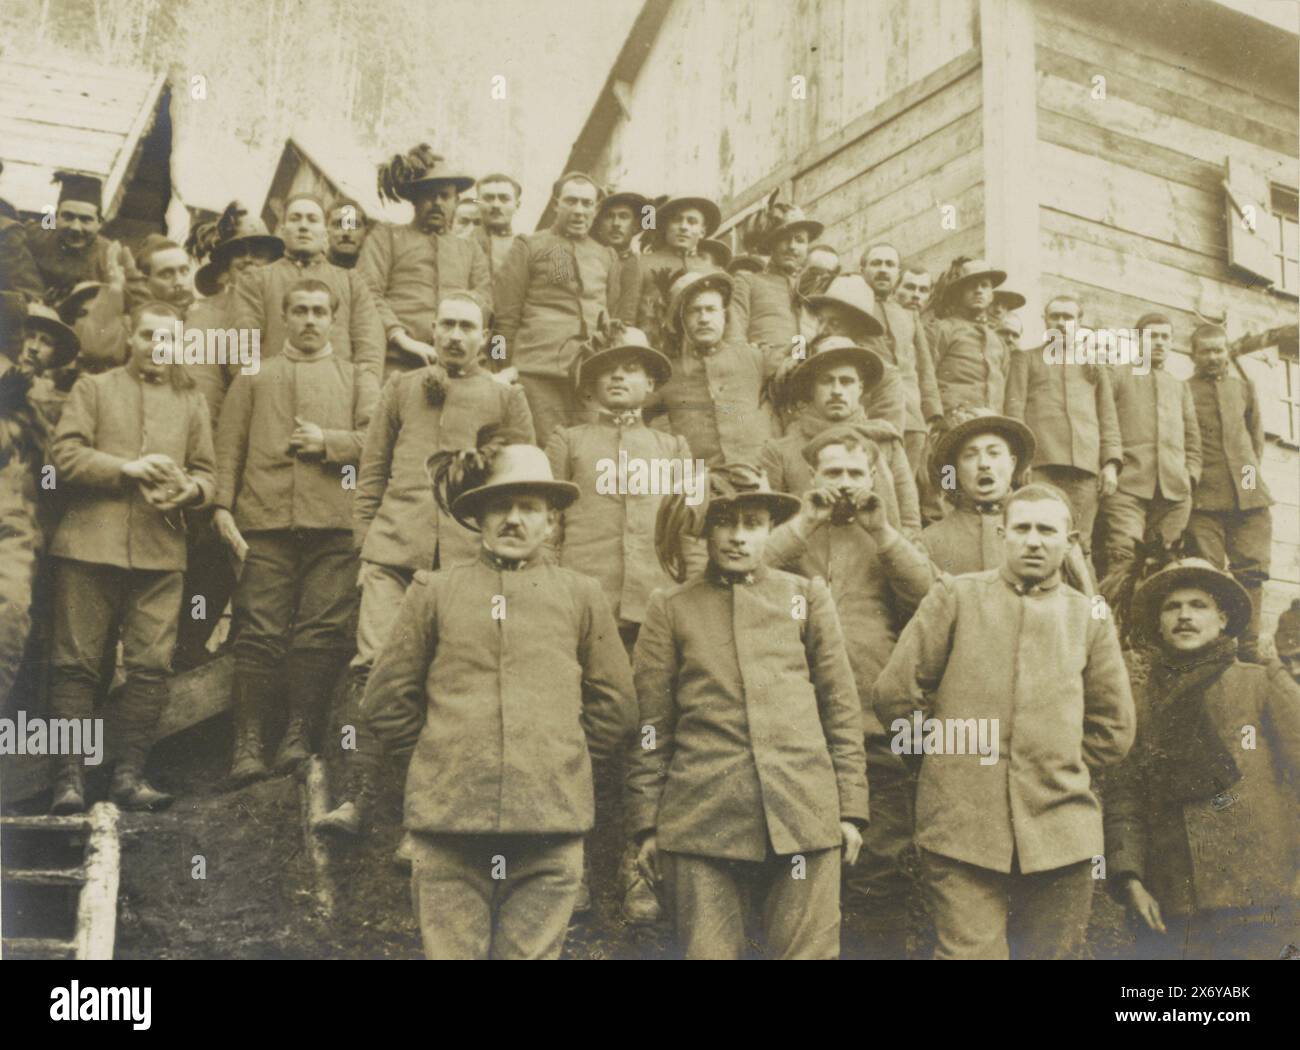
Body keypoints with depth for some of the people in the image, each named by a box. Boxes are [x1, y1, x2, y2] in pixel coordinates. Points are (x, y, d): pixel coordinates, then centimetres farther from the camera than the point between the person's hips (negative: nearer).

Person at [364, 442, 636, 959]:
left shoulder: (581, 596, 12)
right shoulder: (433, 592, 10)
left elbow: (614, 709, 16)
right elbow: (384, 700, 12)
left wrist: (560, 762, 10)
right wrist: (443, 760, 10)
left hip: (549, 829, 1)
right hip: (447, 823, 0)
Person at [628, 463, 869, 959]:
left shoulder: (807, 596, 11)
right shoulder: (670, 608, 8)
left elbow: (842, 709, 10)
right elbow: (650, 725, 7)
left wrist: (851, 808, 5)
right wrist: (646, 824, 3)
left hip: (803, 817, 1)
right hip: (701, 820, -1)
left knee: (810, 951, 2)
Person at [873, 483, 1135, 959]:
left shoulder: (1091, 619, 11)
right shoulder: (955, 596, 5)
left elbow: (1114, 730, 16)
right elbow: (894, 692, 2)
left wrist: (1056, 770, 10)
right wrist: (947, 754, 7)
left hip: (1060, 834, 3)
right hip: (962, 828, -2)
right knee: (968, 951, -9)